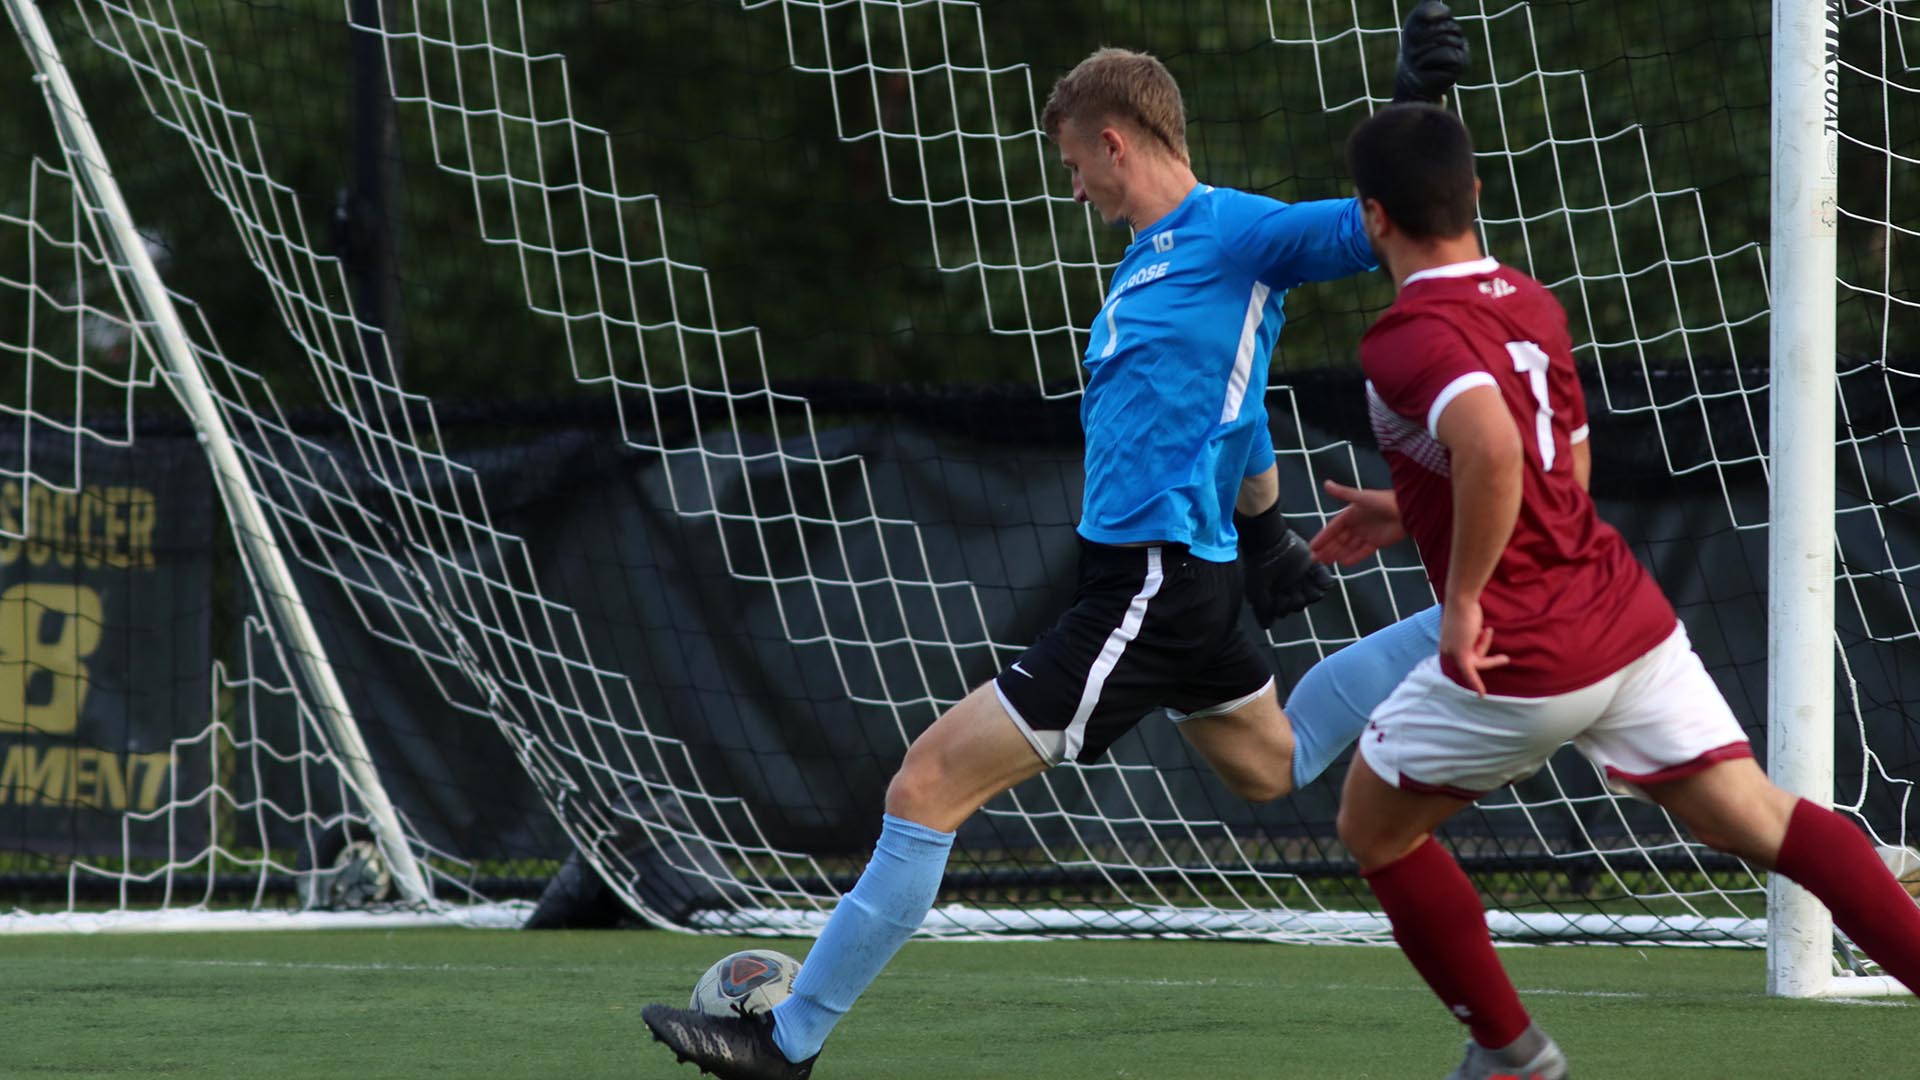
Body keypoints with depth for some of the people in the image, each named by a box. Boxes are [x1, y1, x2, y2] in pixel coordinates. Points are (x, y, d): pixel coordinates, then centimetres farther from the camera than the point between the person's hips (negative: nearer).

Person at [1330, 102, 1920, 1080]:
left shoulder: (1406, 341, -16)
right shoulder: (1531, 304, 11)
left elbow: (1492, 451, -36)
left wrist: (1462, 600, -26)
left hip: (1515, 660, -7)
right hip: (1627, 620, 7)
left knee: (1374, 827, 16)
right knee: (1753, 815, 3)